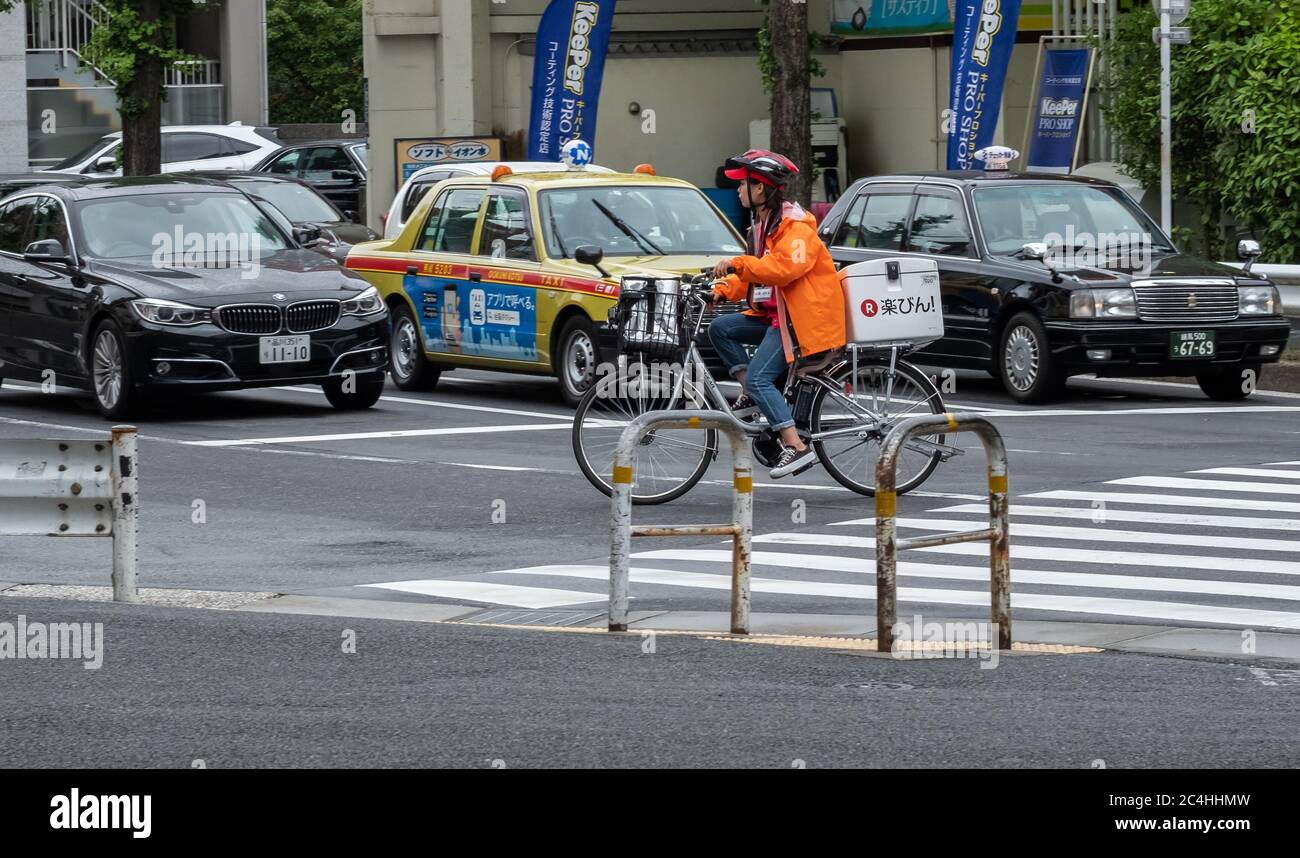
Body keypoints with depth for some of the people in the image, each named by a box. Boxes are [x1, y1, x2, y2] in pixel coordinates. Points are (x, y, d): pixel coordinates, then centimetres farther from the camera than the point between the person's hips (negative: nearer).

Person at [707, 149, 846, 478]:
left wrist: (736, 264, -32)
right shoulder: (762, 224, 17)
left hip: (803, 319, -10)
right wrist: (723, 290, 6)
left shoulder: (795, 225, -16)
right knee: (721, 328, 3)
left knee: (759, 378, -19)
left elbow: (785, 267, -31)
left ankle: (796, 447, -23)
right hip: (775, 314, 10)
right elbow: (755, 272, 22)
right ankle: (752, 395, 4)